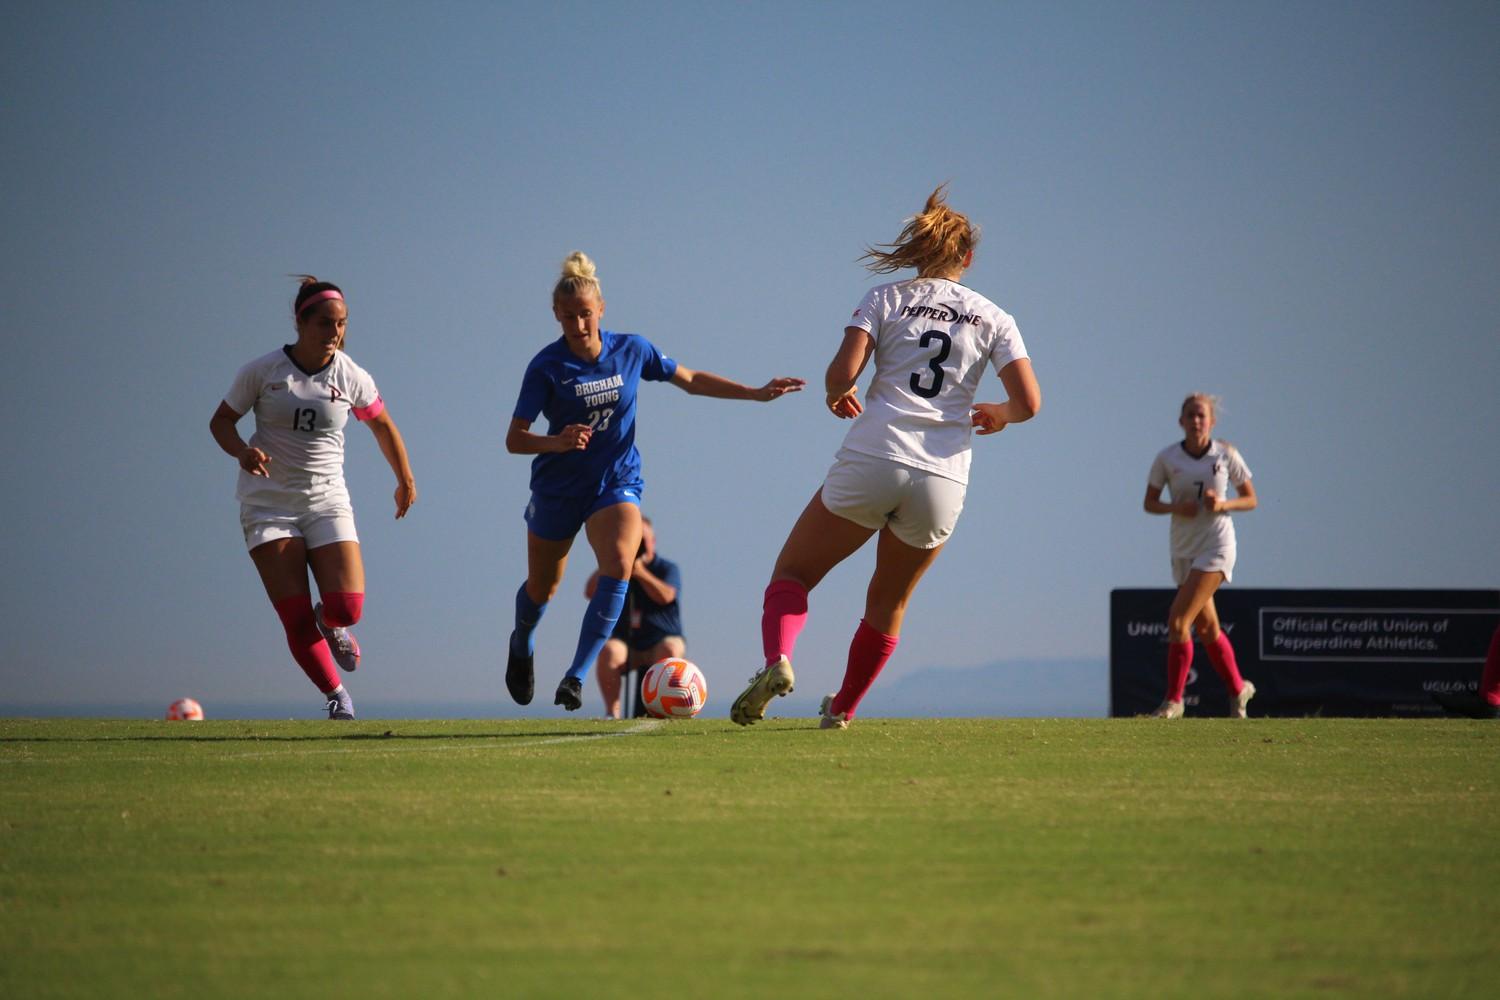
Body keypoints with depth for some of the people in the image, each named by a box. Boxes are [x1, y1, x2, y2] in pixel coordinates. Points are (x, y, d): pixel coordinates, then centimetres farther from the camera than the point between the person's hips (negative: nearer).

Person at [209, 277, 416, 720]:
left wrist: (405, 479, 22)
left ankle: (331, 625, 23)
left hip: (327, 501, 1)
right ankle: (337, 696, 7)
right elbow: (221, 421, 2)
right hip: (268, 504, -1)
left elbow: (382, 425, 17)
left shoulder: (352, 378, -1)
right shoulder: (262, 371, -6)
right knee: (296, 620, -13)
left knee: (347, 608, -16)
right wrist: (243, 451, -18)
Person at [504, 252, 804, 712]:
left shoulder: (631, 350, -8)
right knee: (542, 588, 14)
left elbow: (691, 380, 7)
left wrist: (756, 393, 3)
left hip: (616, 484, 1)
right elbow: (514, 439, -18)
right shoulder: (546, 367, -16)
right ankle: (522, 643, 51)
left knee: (619, 566, -27)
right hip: (557, 488, -1)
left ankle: (576, 676, -24)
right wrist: (556, 443, -38)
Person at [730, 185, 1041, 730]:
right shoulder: (993, 318, 13)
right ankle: (843, 708, 30)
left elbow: (842, 373, -6)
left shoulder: (887, 298, 8)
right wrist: (998, 414, 23)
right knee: (888, 604, 24)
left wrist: (836, 395, 16)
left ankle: (777, 659, -21)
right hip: (942, 480, 2)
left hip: (870, 460, -2)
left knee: (793, 573, 7)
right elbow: (1028, 403, 2)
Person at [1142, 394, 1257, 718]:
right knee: (1207, 627, 12)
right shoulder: (1167, 458, -2)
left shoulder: (1226, 454, -5)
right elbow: (1150, 502, 4)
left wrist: (1223, 504, -16)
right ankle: (1238, 689, 32)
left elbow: (1250, 499, 3)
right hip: (1184, 548, 4)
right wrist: (1175, 508, -16)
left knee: (1178, 621, -16)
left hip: (1216, 546, -4)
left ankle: (1173, 699, -11)